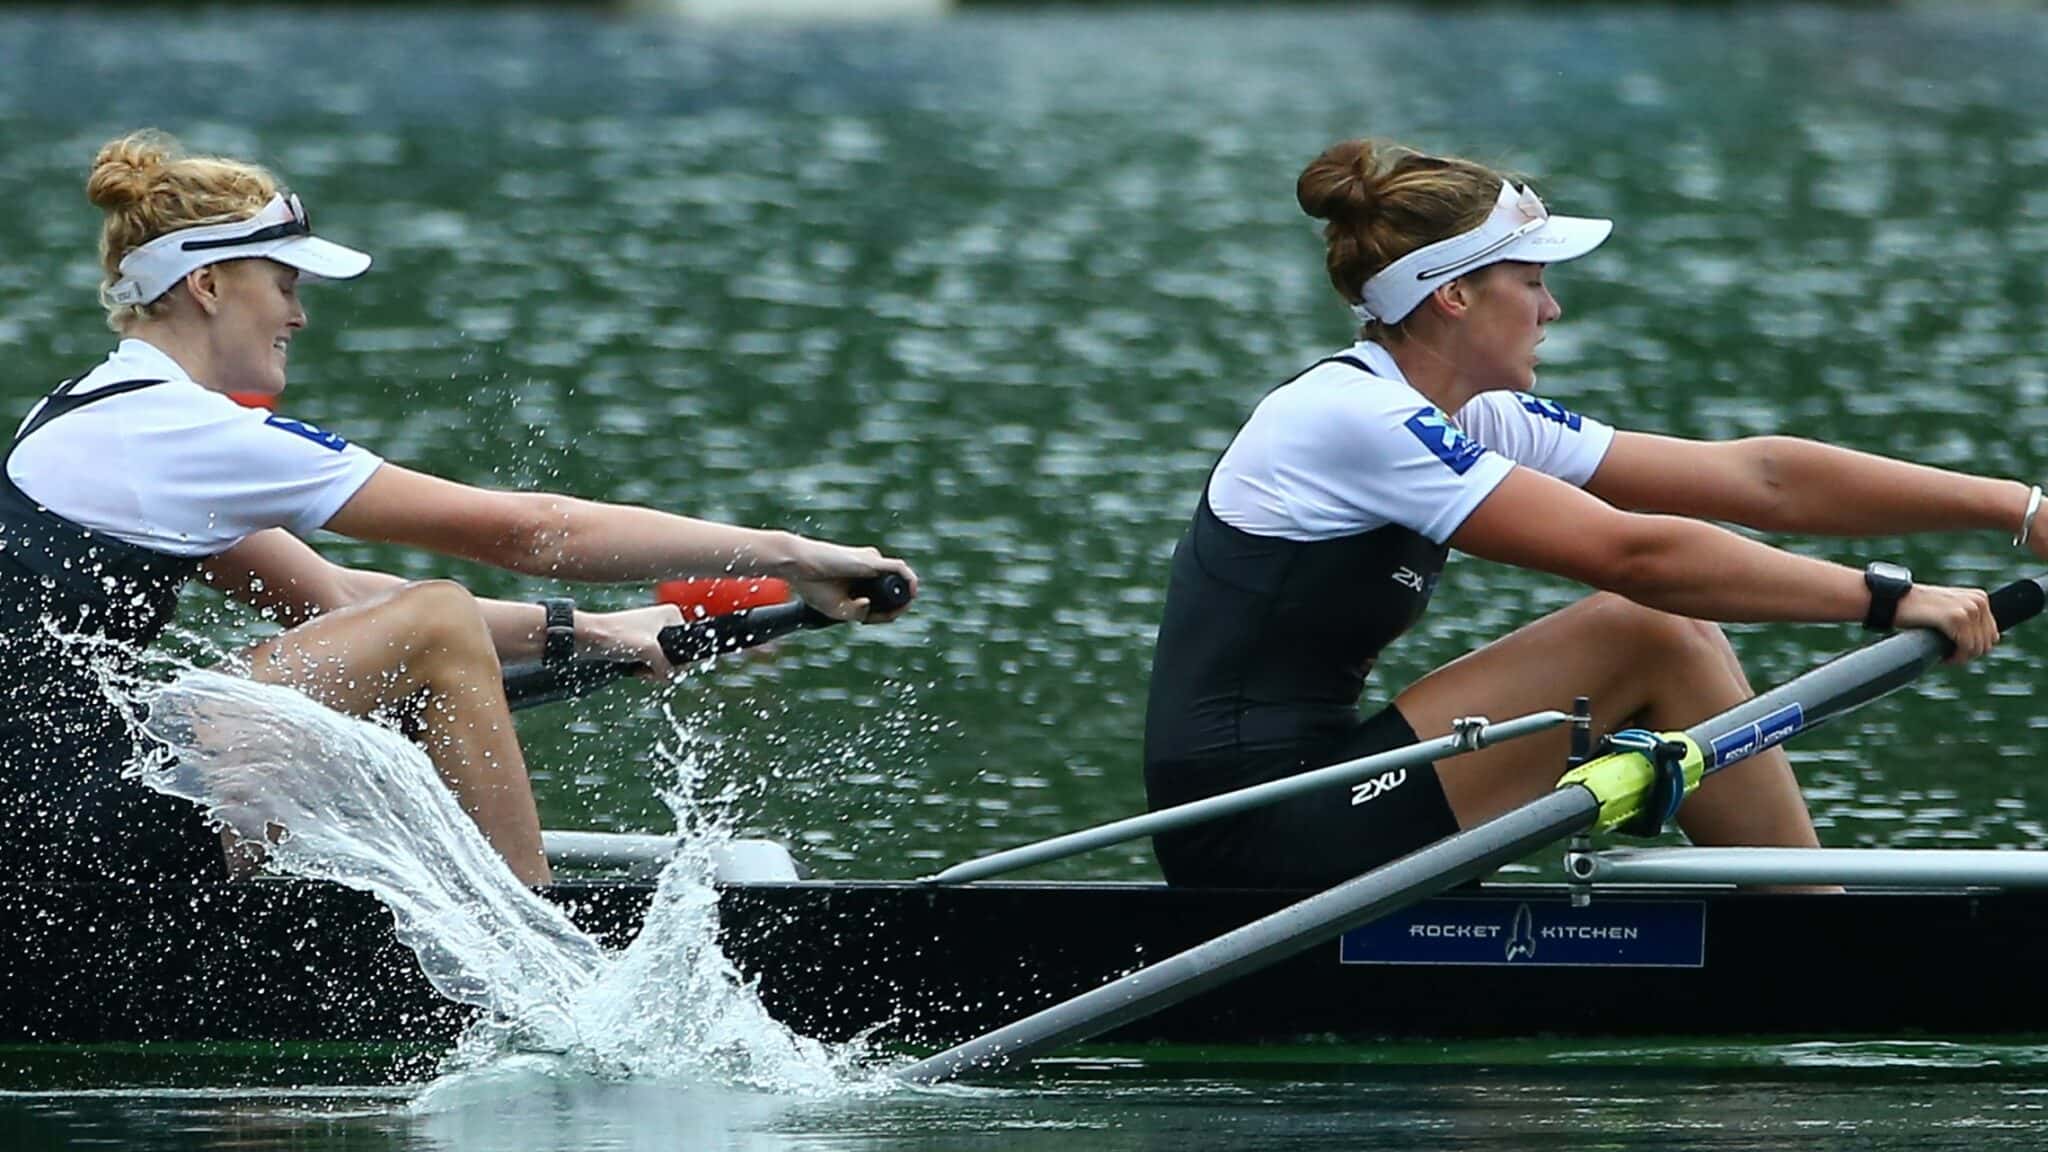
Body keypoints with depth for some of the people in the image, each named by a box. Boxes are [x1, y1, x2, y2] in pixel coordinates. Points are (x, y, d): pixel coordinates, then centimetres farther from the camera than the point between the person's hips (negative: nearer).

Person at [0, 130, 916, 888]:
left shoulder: (81, 419, 19)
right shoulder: (188, 433, -10)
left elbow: (327, 600, 20)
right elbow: (524, 530, -8)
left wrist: (580, 633, 16)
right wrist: (789, 557, -2)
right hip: (78, 838, -10)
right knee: (438, 626, -5)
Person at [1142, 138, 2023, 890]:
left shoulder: (1473, 421, 11)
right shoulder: (1354, 419, -17)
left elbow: (1757, 478, 8)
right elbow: (1632, 552, -22)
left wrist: (2011, 507, 4)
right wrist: (1886, 598, -19)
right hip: (1261, 843, -10)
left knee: (1678, 639, 6)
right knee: (1654, 635, -11)